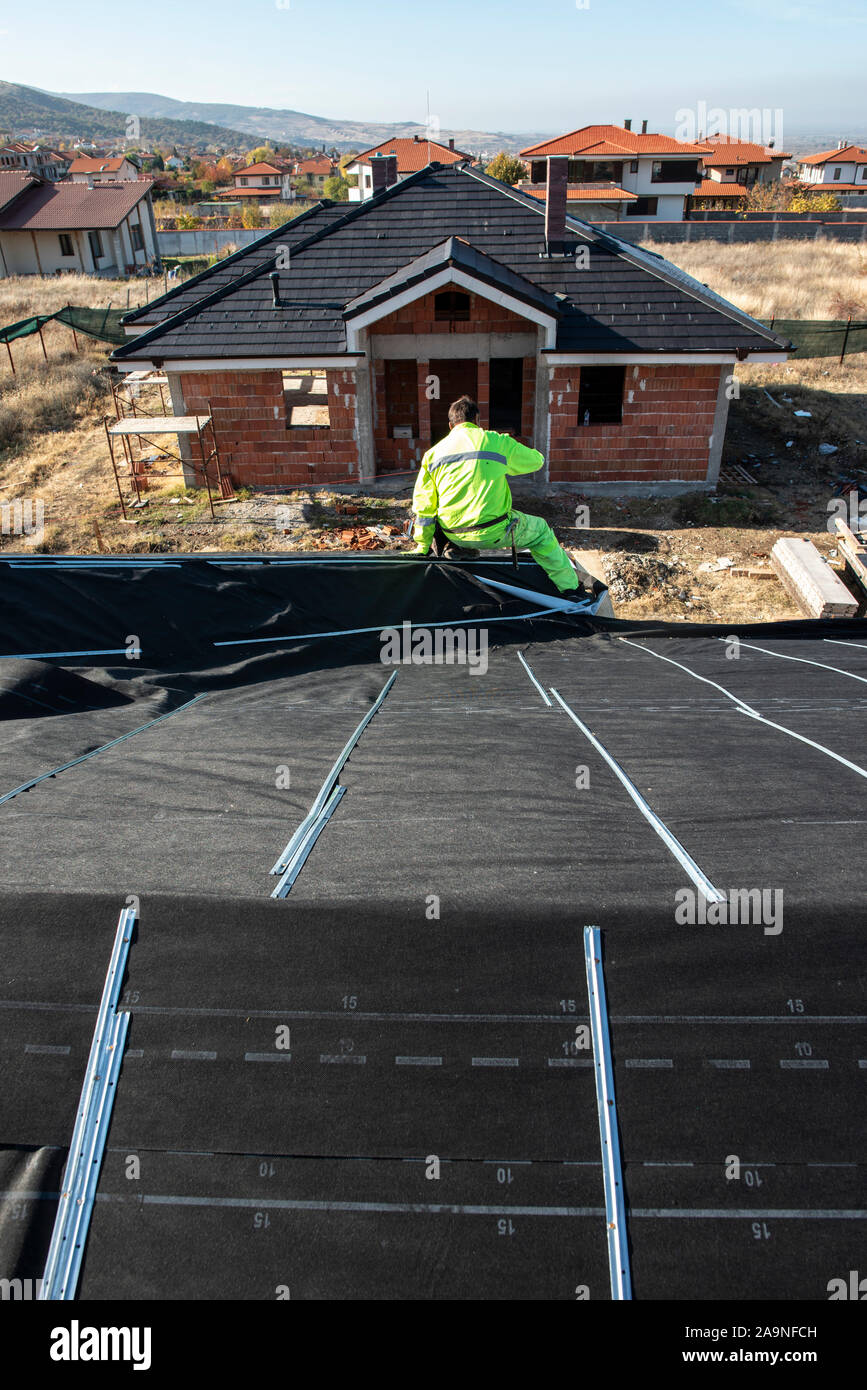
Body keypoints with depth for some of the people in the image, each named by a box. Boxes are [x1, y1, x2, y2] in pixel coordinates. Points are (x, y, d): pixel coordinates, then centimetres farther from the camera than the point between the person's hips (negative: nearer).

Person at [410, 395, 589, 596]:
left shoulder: (433, 453, 6)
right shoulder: (498, 442, 0)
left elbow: (424, 505, 6)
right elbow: (536, 460, 16)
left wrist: (423, 546, 14)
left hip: (452, 533, 3)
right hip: (494, 533, -3)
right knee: (540, 530, 22)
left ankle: (454, 548, 12)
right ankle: (570, 588, 24)